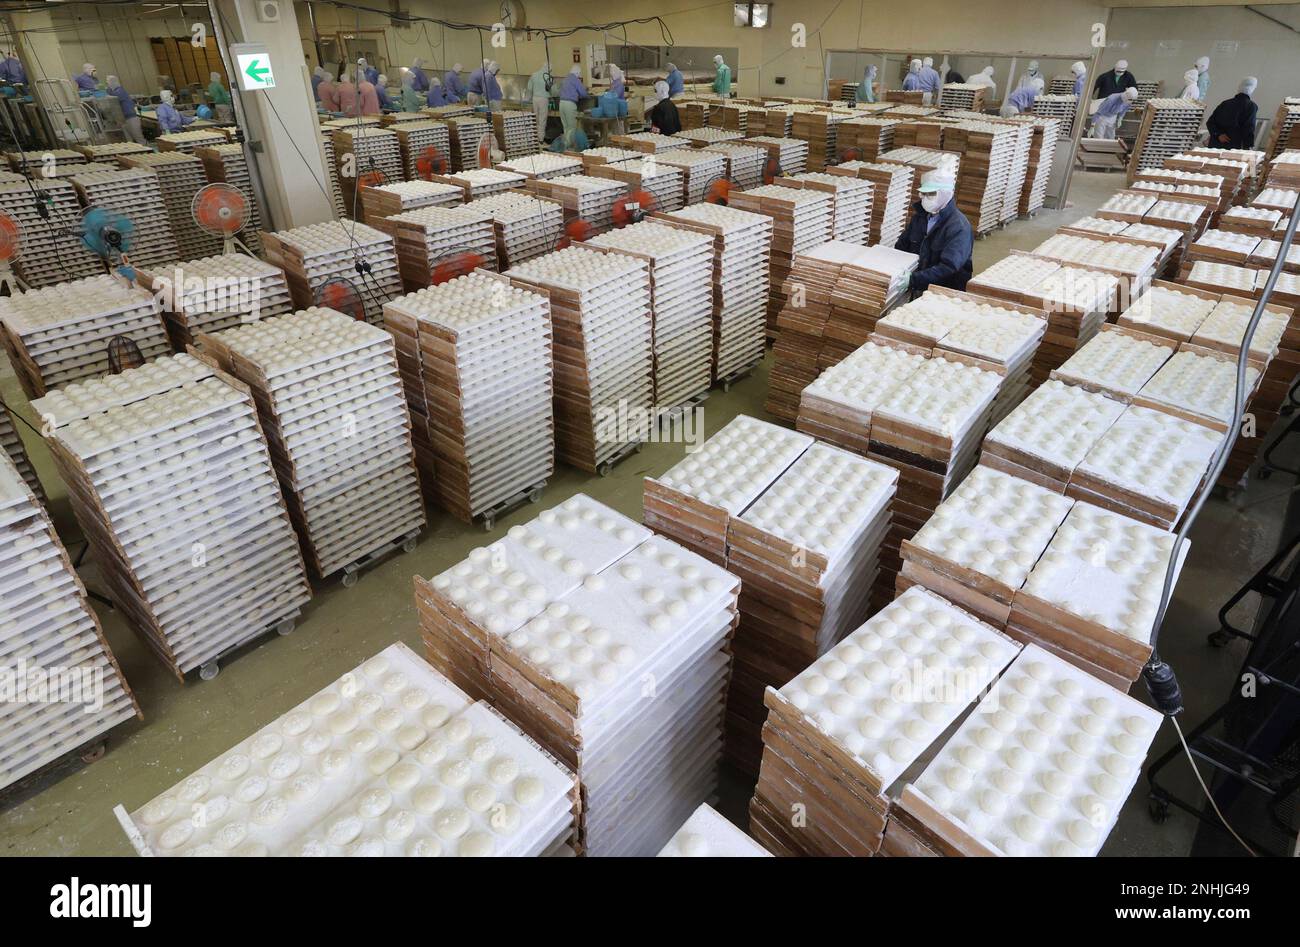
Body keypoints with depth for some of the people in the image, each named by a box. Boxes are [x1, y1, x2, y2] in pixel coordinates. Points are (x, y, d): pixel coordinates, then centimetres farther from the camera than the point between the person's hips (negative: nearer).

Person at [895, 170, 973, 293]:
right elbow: (901, 246, 17)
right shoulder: (920, 216, 10)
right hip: (916, 288, 7)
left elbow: (948, 267, -25)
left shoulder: (959, 227, -14)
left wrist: (914, 279, -36)